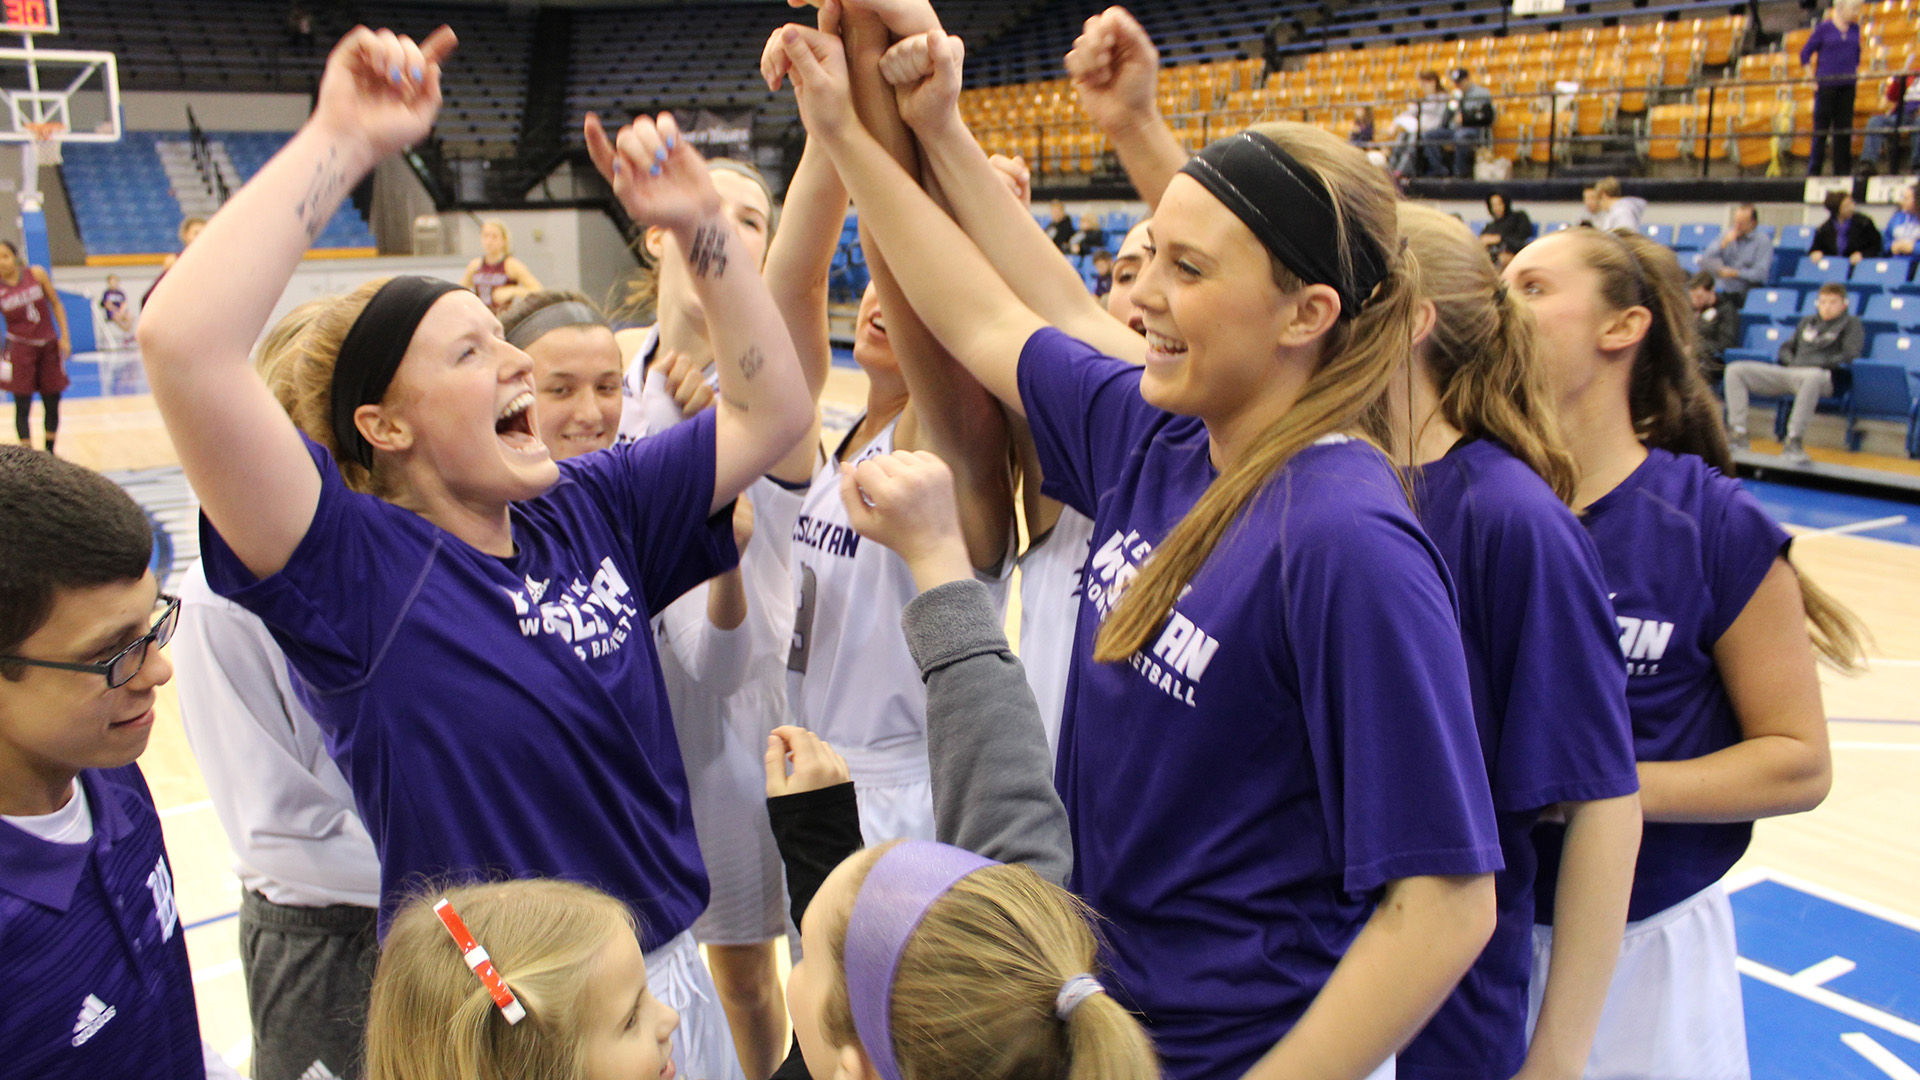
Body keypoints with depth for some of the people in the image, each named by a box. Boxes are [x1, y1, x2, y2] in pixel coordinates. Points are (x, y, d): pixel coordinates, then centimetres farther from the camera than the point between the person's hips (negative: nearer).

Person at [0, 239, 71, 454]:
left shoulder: (37, 274, -2)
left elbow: (56, 304, 5)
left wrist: (64, 336, 0)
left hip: (48, 345, 2)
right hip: (20, 347, -2)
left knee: (52, 404, 7)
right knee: (22, 406, -4)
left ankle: (50, 452, 22)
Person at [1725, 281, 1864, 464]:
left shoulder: (1851, 324, 12)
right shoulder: (1808, 321, 27)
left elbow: (1849, 356, -1)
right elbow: (1786, 347, 30)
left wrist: (1817, 363, -9)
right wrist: (1791, 361, 7)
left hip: (1822, 375, -6)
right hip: (1789, 372, 6)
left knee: (1813, 376, -45)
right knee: (1735, 370, -10)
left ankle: (1794, 442, -44)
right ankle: (1739, 434, -21)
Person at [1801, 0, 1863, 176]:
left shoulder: (1854, 29, 10)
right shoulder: (1823, 28, -4)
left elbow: (1856, 54, 21)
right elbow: (1806, 53, -1)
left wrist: (1855, 74, 12)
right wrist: (1811, 79, -5)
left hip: (1847, 85, 4)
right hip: (1826, 84, -4)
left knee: (1844, 128, 5)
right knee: (1821, 128, 0)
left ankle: (1843, 170, 11)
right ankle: (1813, 170, 6)